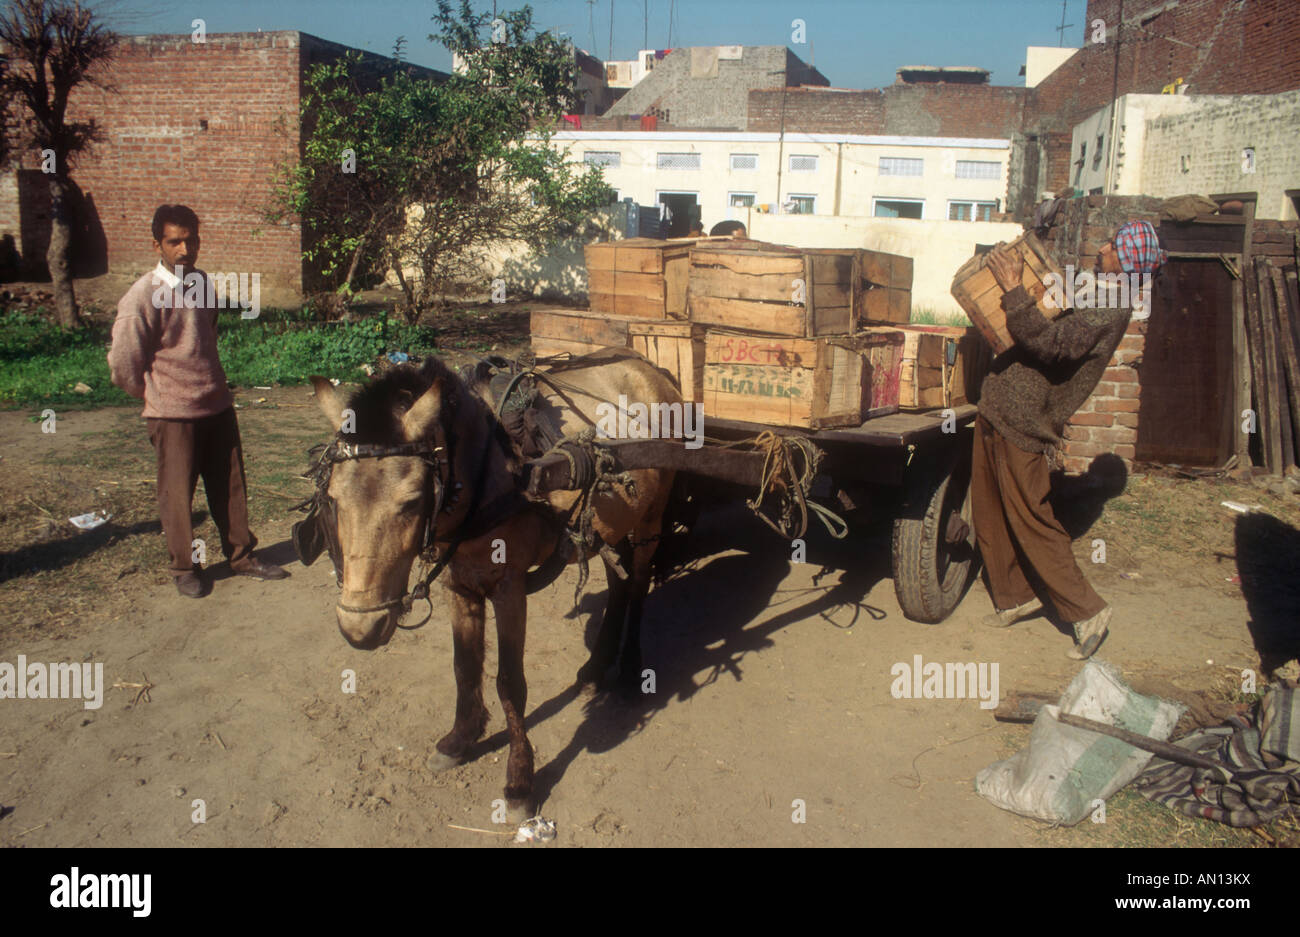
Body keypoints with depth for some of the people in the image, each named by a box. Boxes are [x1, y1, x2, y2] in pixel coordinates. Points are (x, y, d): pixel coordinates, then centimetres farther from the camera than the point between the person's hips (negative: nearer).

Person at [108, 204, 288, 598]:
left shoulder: (202, 282, 6)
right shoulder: (144, 296, -15)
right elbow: (122, 362, -12)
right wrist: (156, 395, 1)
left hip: (218, 405, 6)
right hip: (174, 416, -6)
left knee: (230, 487, 13)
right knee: (177, 494, 6)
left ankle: (241, 555, 27)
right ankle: (184, 568, 22)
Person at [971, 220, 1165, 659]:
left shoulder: (1110, 307, -16)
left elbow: (1050, 344, -28)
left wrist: (1014, 290, -27)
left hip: (1024, 423, -9)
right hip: (997, 409, 9)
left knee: (1030, 522, -2)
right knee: (988, 512, 15)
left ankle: (1086, 611, 11)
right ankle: (1011, 595, 30)